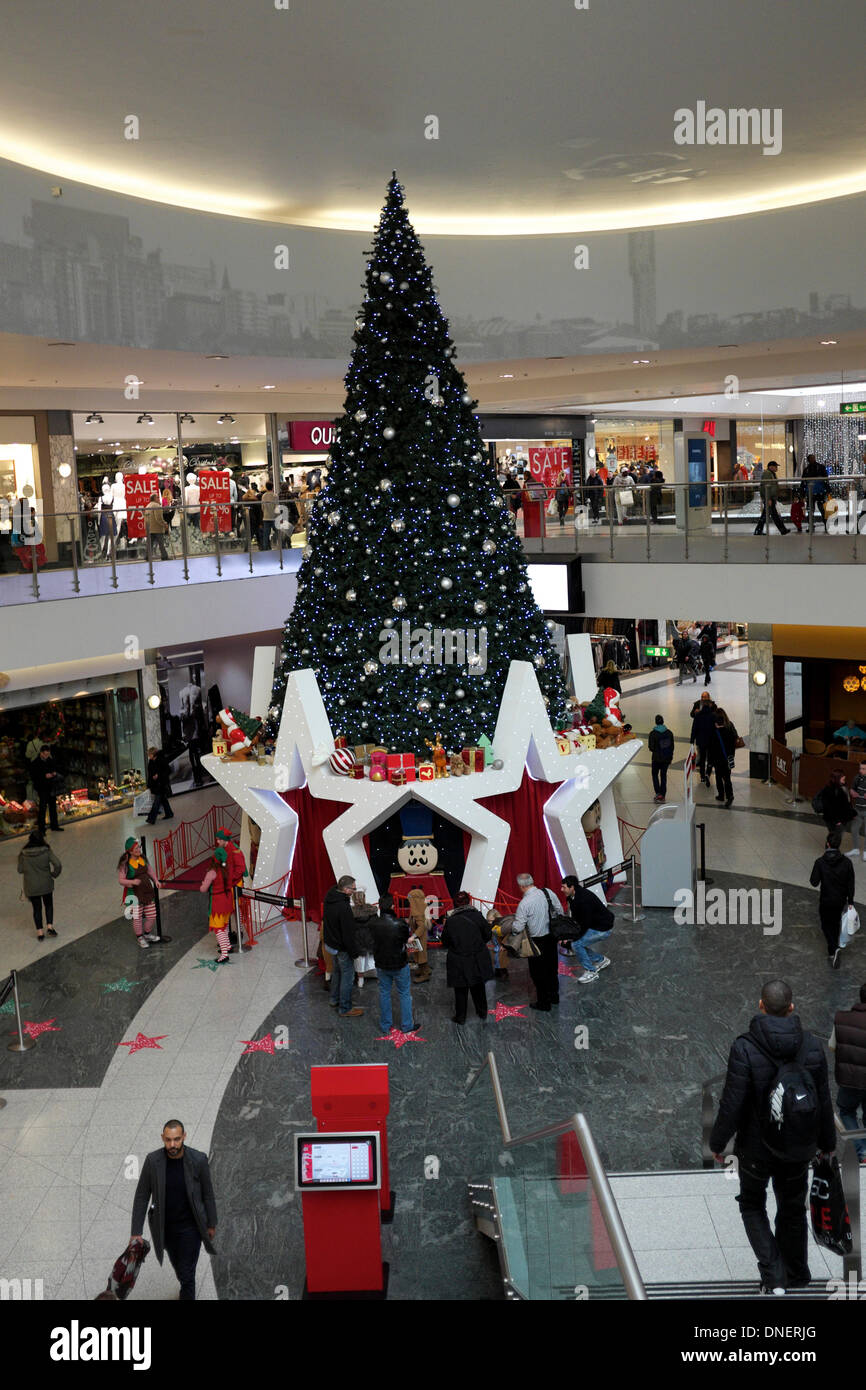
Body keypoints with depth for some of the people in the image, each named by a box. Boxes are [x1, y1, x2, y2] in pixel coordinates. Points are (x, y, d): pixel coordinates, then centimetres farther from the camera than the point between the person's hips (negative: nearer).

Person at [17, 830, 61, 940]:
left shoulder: (23, 854, -9)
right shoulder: (47, 851, -13)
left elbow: (20, 870, -3)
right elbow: (58, 865, -19)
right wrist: (54, 874, -1)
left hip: (31, 886, 1)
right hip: (46, 884, -1)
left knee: (36, 908, 14)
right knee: (48, 905, 20)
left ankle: (40, 932, 14)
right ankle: (49, 926, 9)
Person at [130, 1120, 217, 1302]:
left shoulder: (198, 1160, -19)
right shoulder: (153, 1160, -18)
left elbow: (208, 1194, -5)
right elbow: (142, 1196, -9)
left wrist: (211, 1224, 3)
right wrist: (136, 1232, -10)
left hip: (190, 1226, -3)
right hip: (164, 1227, 3)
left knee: (187, 1275, -4)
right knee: (179, 1268, 25)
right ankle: (186, 1287, 55)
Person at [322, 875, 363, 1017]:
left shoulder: (329, 898, -6)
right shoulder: (344, 907, -33)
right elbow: (348, 933, -25)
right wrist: (354, 951, -16)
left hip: (329, 943, 9)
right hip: (341, 947, -9)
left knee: (337, 971, 27)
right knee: (347, 976, 6)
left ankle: (334, 1000, 43)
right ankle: (345, 1009, 16)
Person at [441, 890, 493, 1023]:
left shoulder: (450, 921, -11)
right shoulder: (477, 916, -11)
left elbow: (445, 943, -3)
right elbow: (488, 935, -2)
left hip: (459, 962, -2)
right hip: (478, 960, 2)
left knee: (461, 990, 11)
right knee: (478, 987, 19)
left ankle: (460, 1017, 20)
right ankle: (482, 1013, 33)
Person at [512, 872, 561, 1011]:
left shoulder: (524, 903, -24)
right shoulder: (548, 892, -7)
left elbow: (518, 927, -20)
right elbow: (559, 910, 4)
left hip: (537, 941, -6)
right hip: (551, 936, 6)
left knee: (539, 973, 11)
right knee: (552, 968, 23)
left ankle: (543, 1003, 21)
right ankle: (554, 996, 39)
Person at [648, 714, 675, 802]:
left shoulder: (653, 733, -14)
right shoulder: (669, 732, -1)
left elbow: (651, 747, -13)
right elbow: (672, 746, 5)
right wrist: (671, 757, 15)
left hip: (657, 758, -4)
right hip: (667, 757, 4)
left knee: (655, 774, 13)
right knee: (663, 775, 13)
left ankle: (658, 793, 0)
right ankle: (663, 795, 15)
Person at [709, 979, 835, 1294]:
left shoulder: (745, 1048, -21)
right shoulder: (812, 1046, -10)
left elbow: (732, 1104, -19)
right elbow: (824, 1102, -1)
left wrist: (717, 1142, -4)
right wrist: (827, 1143, 14)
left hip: (756, 1147, -3)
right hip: (798, 1148, 3)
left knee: (752, 1206, 18)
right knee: (793, 1210, 23)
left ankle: (773, 1276, 5)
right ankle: (796, 1275, 38)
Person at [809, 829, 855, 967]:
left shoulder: (820, 862, -19)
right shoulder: (846, 862, -12)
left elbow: (814, 882, -15)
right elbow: (851, 884, -6)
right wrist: (850, 901, 4)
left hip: (826, 900, -2)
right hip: (841, 900, 2)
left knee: (826, 924, 13)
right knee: (836, 924, 22)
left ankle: (834, 948, -9)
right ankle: (833, 950, 33)